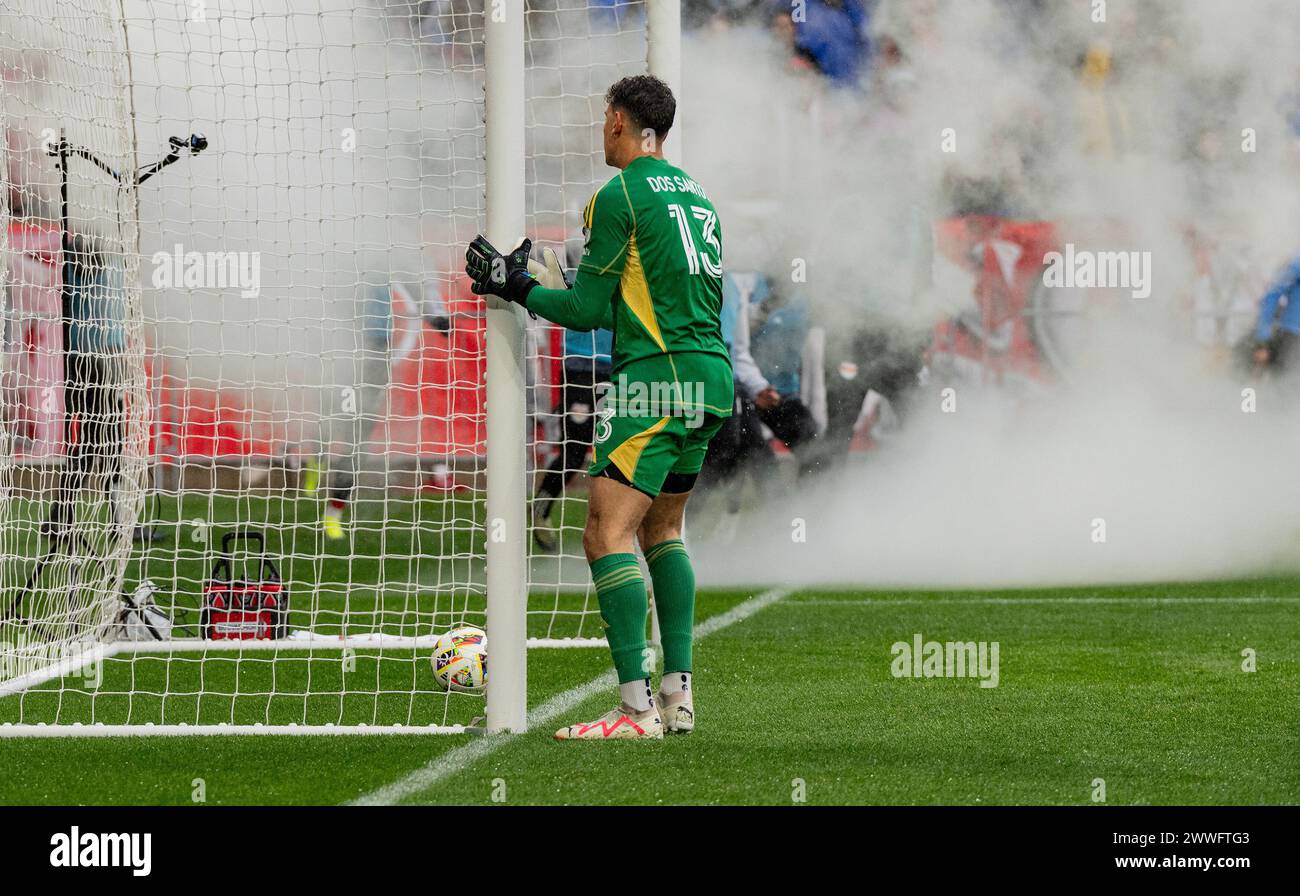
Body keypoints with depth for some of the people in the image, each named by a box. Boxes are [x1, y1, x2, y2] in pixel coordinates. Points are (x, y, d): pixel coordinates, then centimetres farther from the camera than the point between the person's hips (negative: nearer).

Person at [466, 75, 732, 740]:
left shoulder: (619, 196, -7)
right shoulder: (695, 194, 18)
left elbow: (586, 310, -6)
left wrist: (517, 286, 7)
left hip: (656, 378, -9)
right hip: (712, 374, 9)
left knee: (607, 535, -12)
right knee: (662, 530, 20)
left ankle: (638, 705, -22)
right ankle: (679, 693, 13)